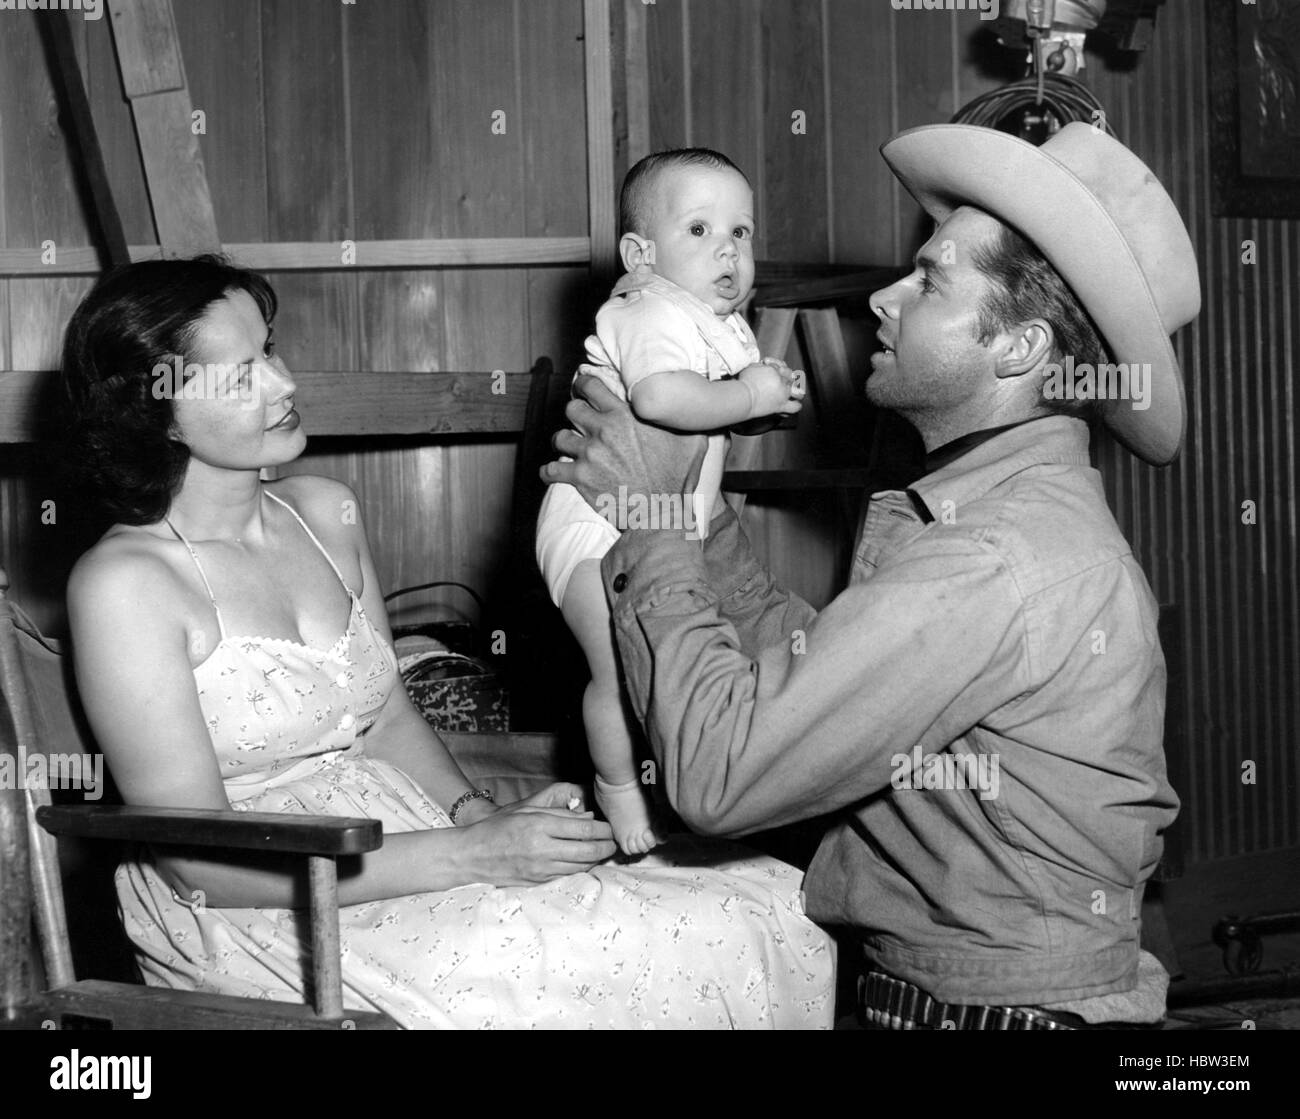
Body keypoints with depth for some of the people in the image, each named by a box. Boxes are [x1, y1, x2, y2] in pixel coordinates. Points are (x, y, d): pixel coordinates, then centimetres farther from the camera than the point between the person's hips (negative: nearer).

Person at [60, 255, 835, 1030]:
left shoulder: (326, 514, 11)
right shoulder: (125, 584, -12)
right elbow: (203, 861, -15)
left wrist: (482, 814, -3)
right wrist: (470, 855, -19)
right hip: (261, 918, -7)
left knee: (769, 913, -12)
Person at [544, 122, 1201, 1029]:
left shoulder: (996, 567, -23)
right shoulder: (1031, 513, 10)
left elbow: (720, 770, -22)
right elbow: (805, 668, 14)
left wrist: (653, 515, -11)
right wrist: (689, 514, 8)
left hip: (1007, 1006, -9)